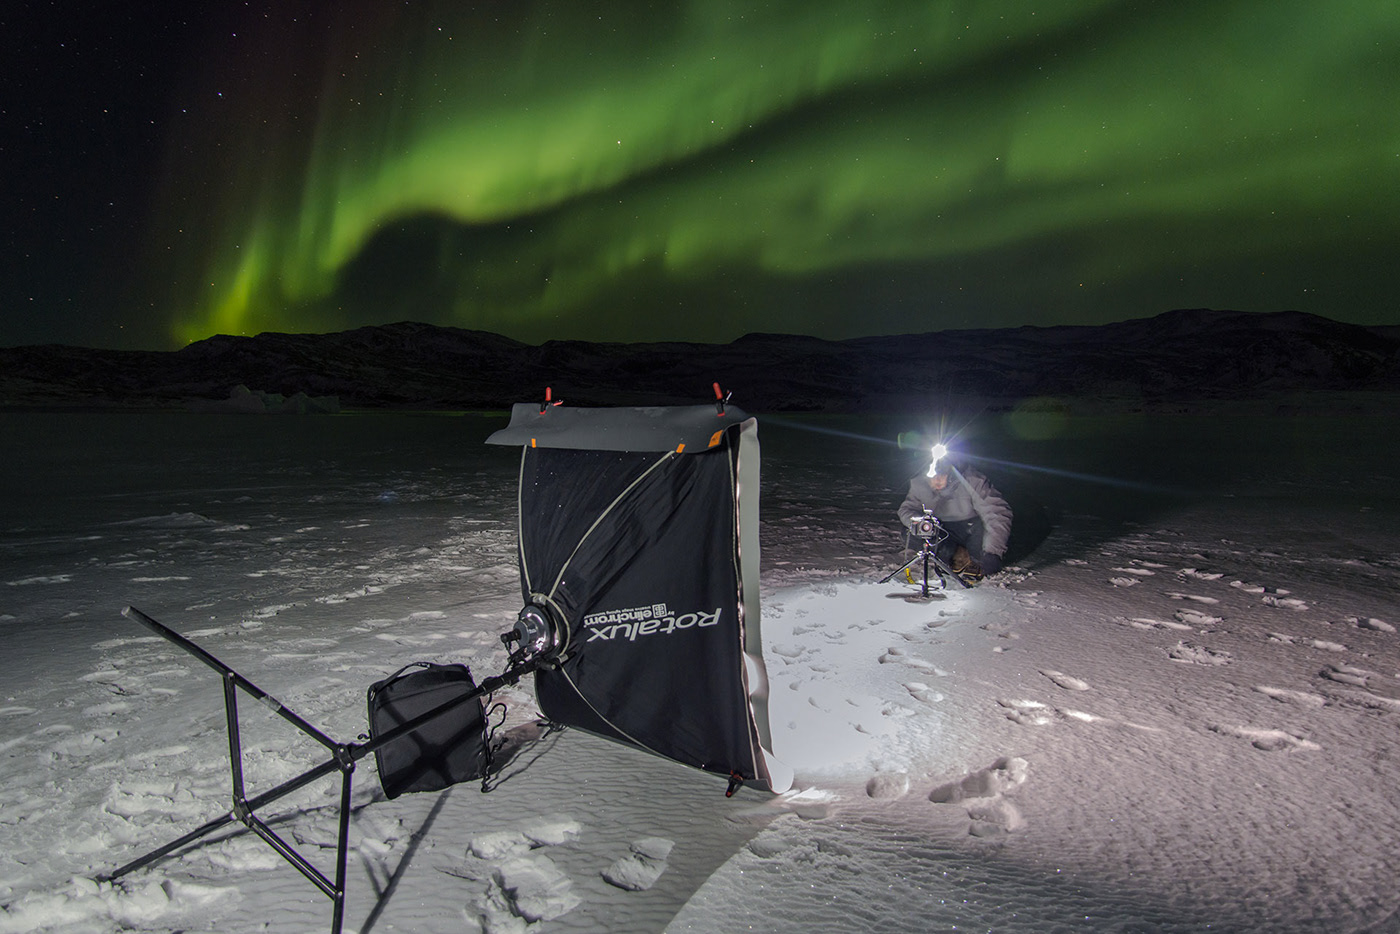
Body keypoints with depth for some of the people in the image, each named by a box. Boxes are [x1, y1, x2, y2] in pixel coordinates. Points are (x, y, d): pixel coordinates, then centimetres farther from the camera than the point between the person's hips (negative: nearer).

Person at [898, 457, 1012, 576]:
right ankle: (958, 554, -2)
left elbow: (998, 513, -30)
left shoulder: (973, 481, -26)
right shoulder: (919, 485, -14)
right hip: (945, 530, 4)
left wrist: (992, 552, -41)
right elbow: (906, 509, -4)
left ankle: (975, 558, 8)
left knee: (989, 565, -32)